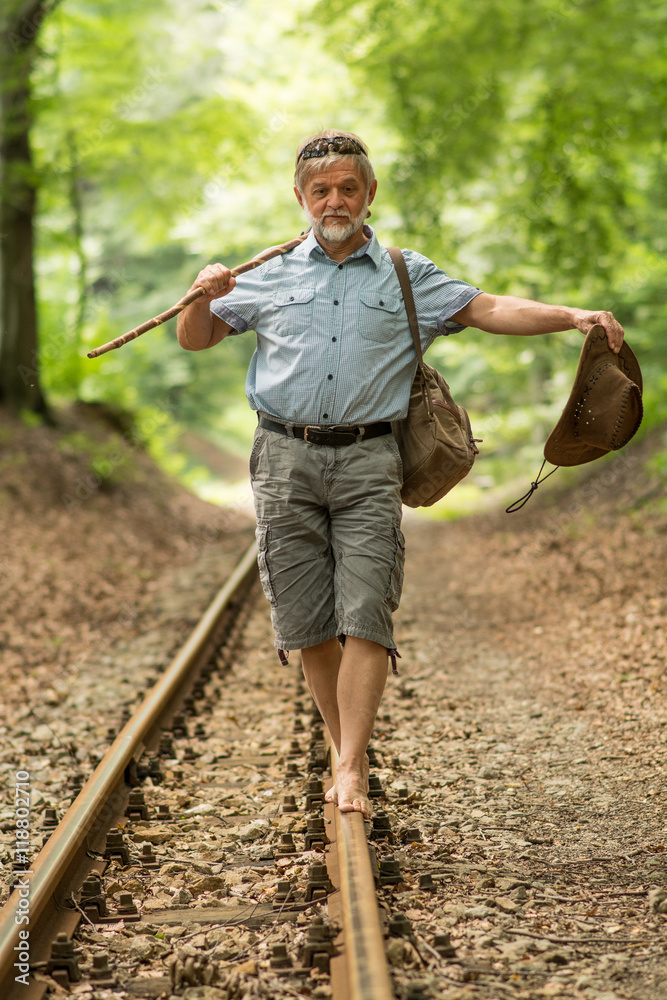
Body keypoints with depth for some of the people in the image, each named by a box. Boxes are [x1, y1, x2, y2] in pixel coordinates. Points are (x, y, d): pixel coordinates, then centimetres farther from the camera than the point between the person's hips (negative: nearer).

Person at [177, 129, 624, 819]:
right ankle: (344, 749, 17)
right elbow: (195, 340, 19)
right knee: (307, 624, 2)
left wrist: (574, 317, -7)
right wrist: (203, 296, -2)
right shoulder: (270, 277, 14)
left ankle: (351, 770, -9)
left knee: (365, 619, -11)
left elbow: (490, 310, 6)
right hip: (288, 459, 1)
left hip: (368, 462, -1)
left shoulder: (407, 277, 12)